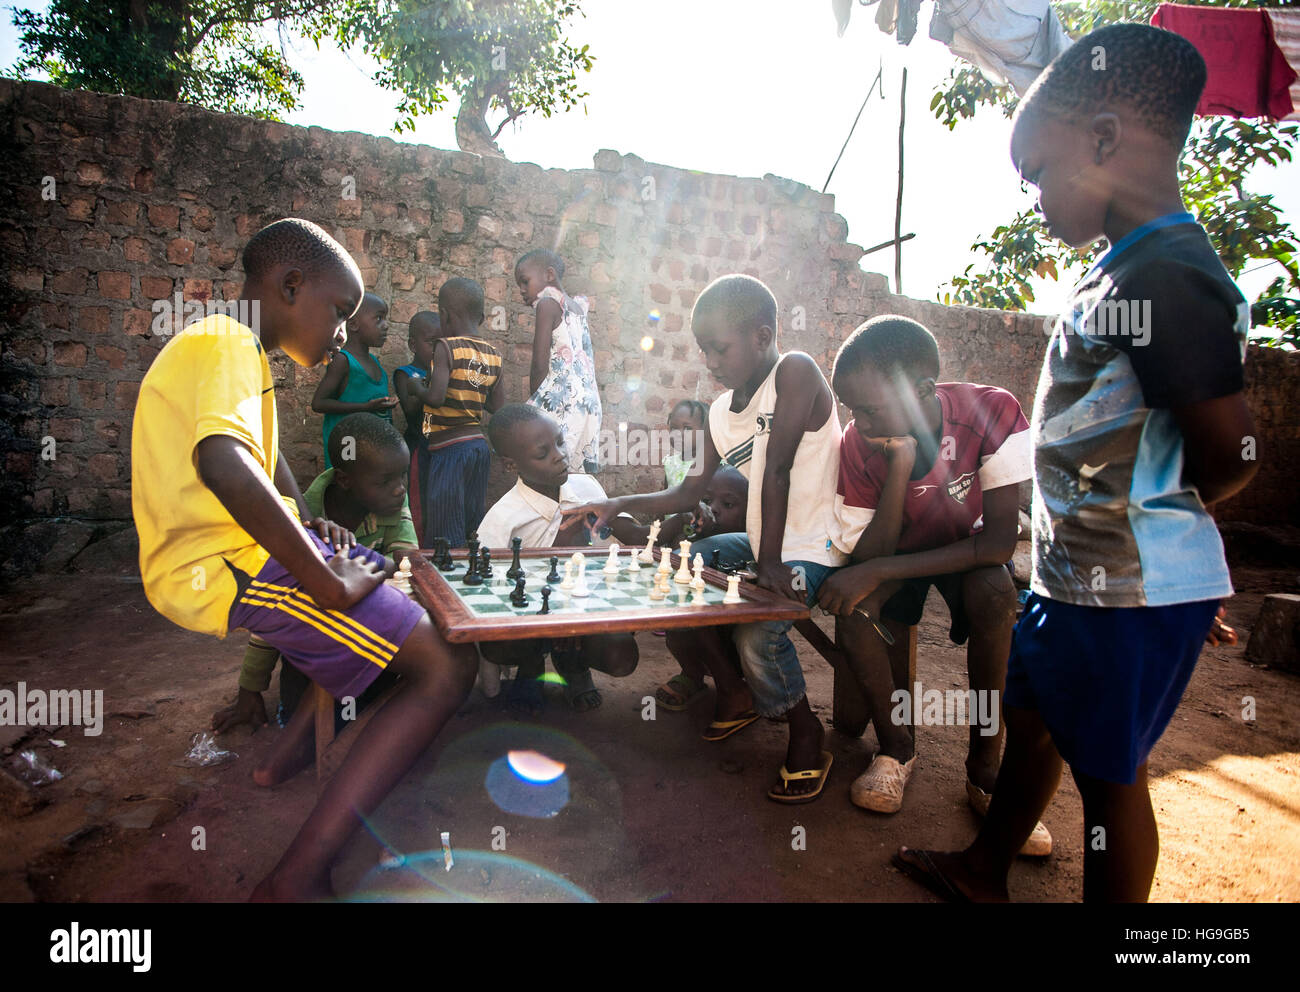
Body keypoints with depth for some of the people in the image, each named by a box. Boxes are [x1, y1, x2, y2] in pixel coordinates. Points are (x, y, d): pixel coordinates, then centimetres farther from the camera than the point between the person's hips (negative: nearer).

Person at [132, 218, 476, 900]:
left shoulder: (220, 345, 19)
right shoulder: (230, 344, -15)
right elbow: (224, 463, -35)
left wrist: (304, 525, 18)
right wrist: (327, 582, -29)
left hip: (237, 551, 11)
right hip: (227, 569, -11)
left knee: (396, 580, 27)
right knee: (445, 669, -19)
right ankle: (295, 883, -15)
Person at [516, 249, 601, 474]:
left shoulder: (547, 303, -2)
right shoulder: (578, 307, 20)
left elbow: (540, 365, -9)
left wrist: (534, 401, 3)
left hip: (560, 400, -8)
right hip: (589, 402, 9)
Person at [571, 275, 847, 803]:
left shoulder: (795, 372, -18)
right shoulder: (720, 413, 5)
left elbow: (776, 471, -25)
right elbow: (691, 491, 9)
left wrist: (770, 564, -28)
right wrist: (619, 504, -3)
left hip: (811, 547, -8)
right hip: (760, 542, 9)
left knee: (757, 632, -29)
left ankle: (806, 737, 3)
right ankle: (736, 694, 23)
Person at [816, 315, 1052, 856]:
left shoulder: (991, 411, -30)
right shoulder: (857, 445, -25)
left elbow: (1001, 540, -31)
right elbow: (866, 552, -23)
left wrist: (880, 569, -38)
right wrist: (899, 468, -39)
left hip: (967, 551, -1)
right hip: (896, 550, 1)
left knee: (994, 593, -33)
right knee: (850, 599, -28)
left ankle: (985, 768, -15)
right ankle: (897, 747, -5)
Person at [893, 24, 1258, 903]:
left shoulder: (1162, 279, -21)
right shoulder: (1124, 270, 9)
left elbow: (1232, 452, -21)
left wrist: (1162, 513, -3)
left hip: (1131, 594, -10)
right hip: (1075, 576, 10)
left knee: (1108, 773, 8)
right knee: (1031, 720, 23)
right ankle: (985, 872, 46)